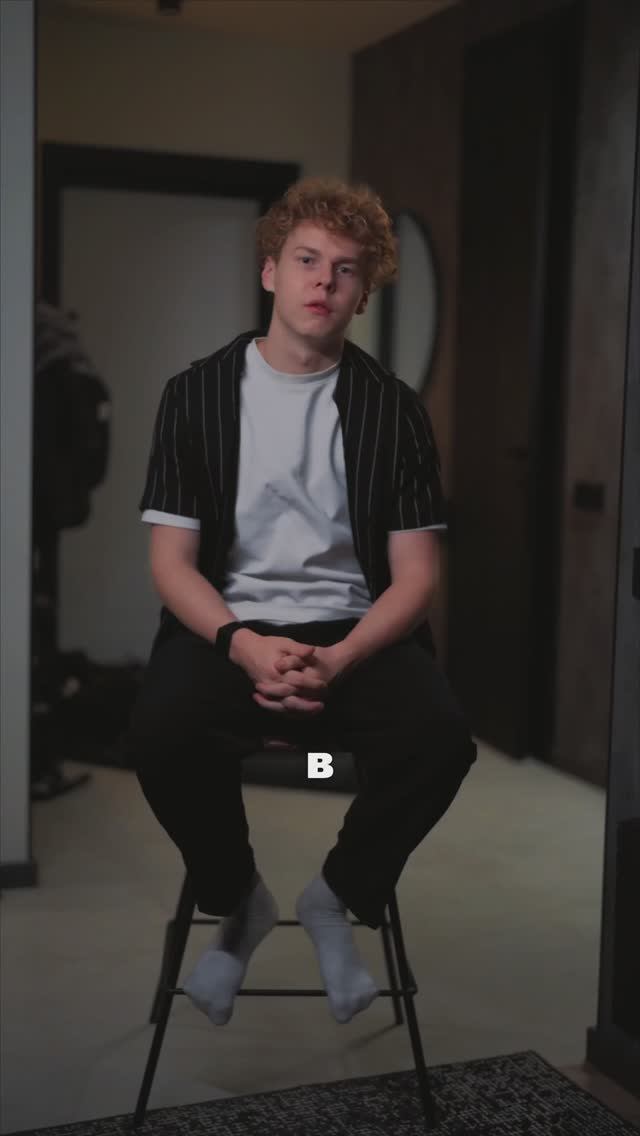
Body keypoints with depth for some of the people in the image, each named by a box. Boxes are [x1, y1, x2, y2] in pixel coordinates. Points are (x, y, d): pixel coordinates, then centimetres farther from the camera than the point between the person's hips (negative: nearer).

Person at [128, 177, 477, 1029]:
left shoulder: (393, 407, 5)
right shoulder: (197, 393, 4)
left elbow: (415, 572, 2)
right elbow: (172, 560, 0)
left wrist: (339, 660, -17)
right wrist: (244, 644, -20)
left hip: (356, 633, 1)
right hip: (229, 627, 0)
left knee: (441, 735, -29)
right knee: (162, 730, -32)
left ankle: (338, 895, 2)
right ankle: (238, 902, 0)